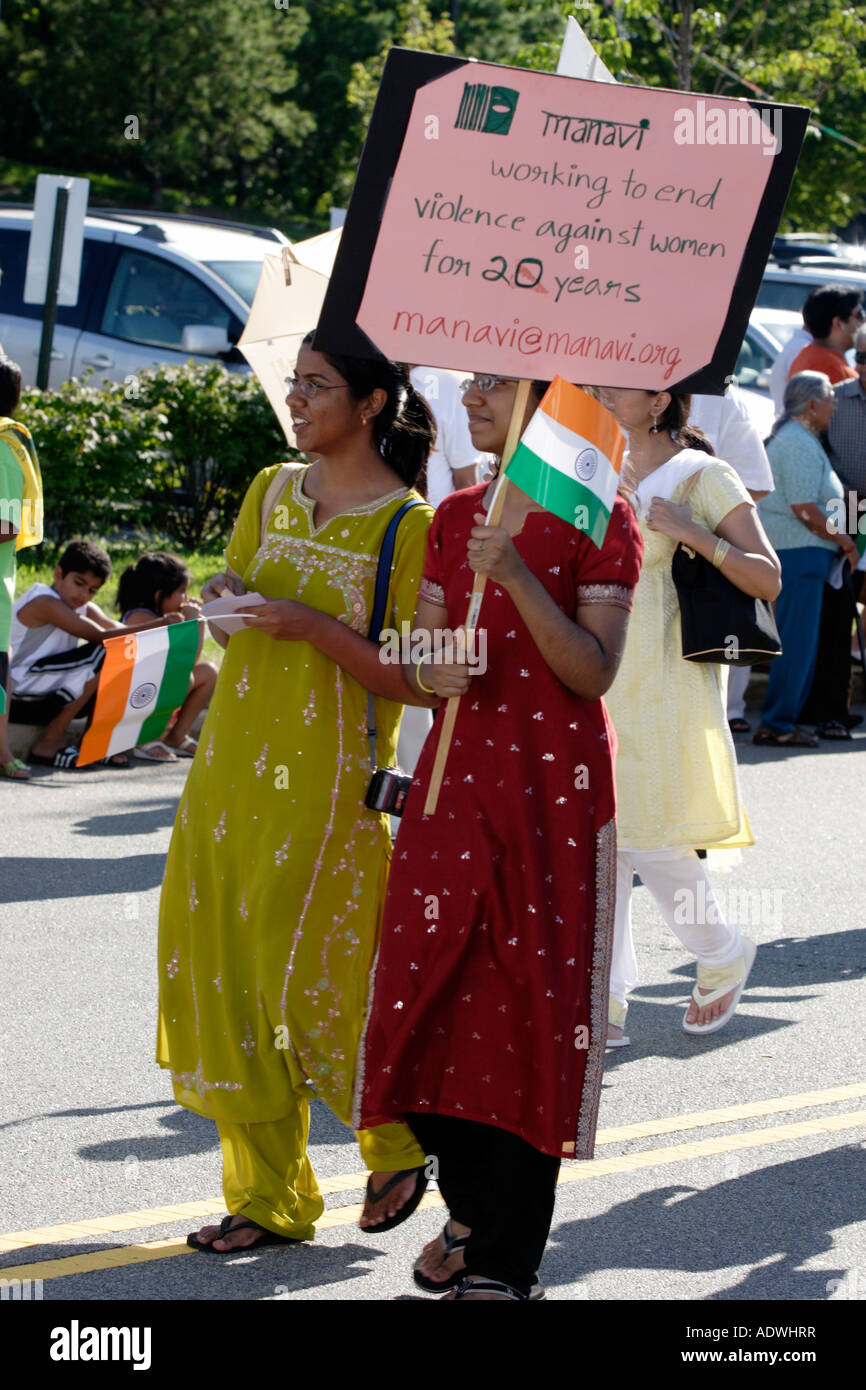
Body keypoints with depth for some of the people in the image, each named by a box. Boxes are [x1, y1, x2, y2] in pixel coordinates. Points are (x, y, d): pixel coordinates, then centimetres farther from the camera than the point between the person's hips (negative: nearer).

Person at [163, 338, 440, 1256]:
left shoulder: (407, 526, -10)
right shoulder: (272, 491, 9)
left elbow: (417, 680, -12)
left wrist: (316, 627, -22)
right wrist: (225, 595, -2)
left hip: (329, 779, -6)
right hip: (234, 765, 6)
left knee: (309, 981, -5)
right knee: (222, 976, 6)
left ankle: (400, 1141, 22)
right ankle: (268, 1196, 17)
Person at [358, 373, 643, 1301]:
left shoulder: (599, 520, -6)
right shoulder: (453, 518, 11)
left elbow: (594, 673, -13)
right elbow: (418, 663, 14)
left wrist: (515, 578, -24)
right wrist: (435, 671, -10)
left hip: (554, 784, -5)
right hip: (457, 771, 5)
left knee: (533, 1001, -4)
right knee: (435, 989, 5)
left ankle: (506, 1258, 3)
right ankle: (469, 1212, 26)